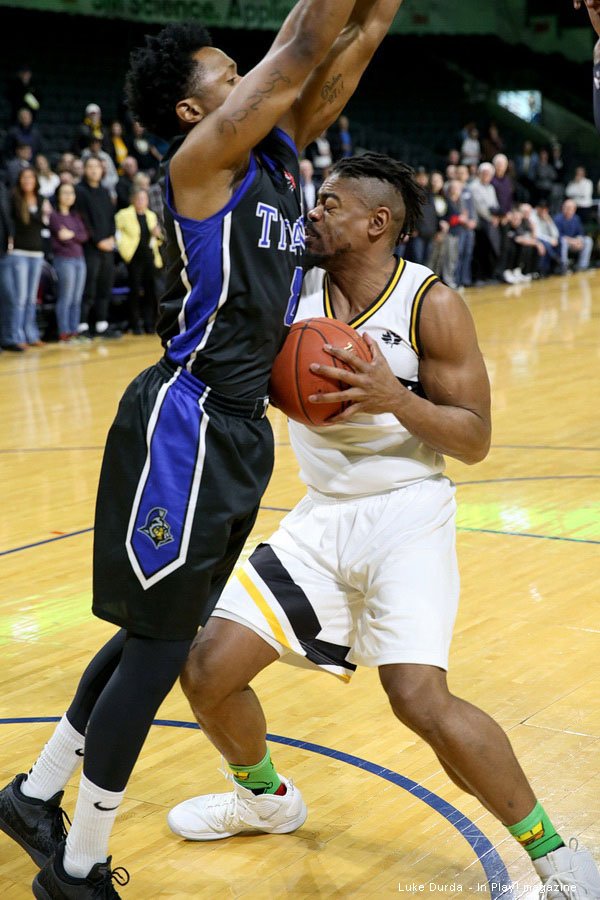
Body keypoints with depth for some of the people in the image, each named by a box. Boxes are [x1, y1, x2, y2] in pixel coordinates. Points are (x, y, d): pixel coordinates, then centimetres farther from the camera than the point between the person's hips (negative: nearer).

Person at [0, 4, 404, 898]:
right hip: (188, 424, -9)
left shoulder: (281, 151, 12)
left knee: (159, 631, 16)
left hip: (239, 426, 9)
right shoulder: (203, 159, -11)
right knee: (160, 643, -3)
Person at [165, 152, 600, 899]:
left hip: (406, 515, -5)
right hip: (321, 516, 6)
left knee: (421, 699, -23)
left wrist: (395, 399, -28)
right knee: (206, 669, 0)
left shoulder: (433, 305, -11)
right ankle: (265, 797, 31)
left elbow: (475, 440, -9)